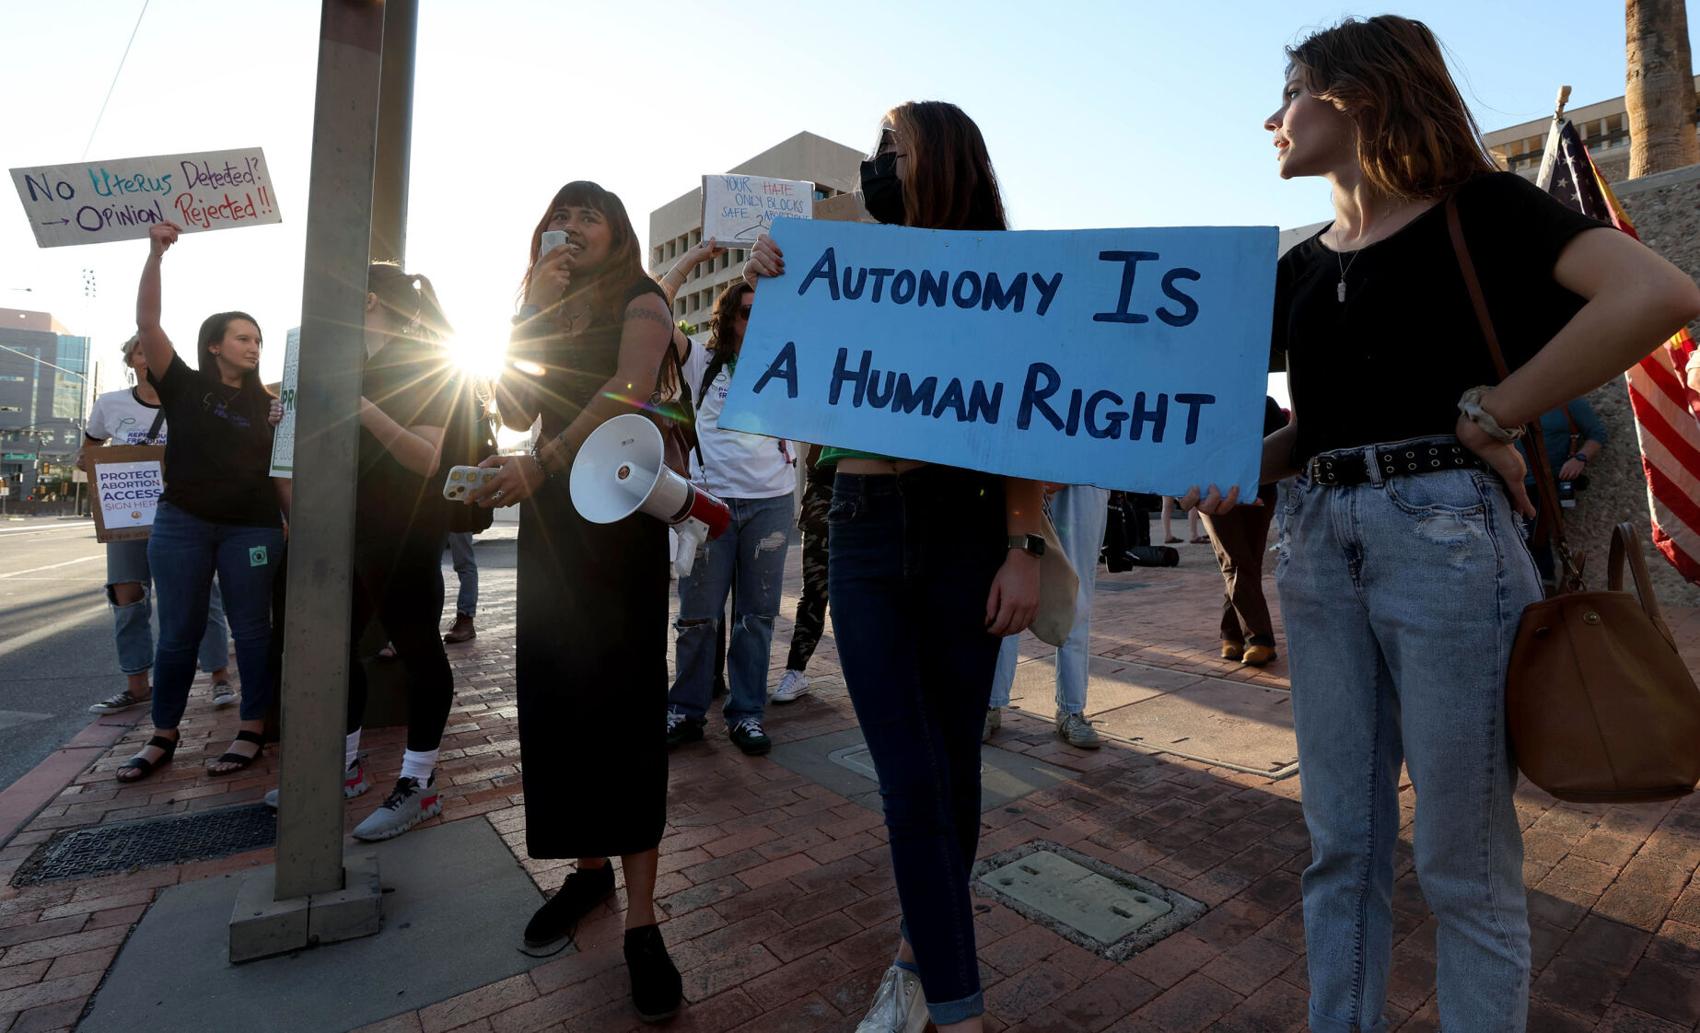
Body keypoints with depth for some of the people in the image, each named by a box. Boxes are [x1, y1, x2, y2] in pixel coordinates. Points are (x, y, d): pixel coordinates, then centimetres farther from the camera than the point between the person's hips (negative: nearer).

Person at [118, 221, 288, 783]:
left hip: (253, 527, 0)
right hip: (181, 524, 0)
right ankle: (163, 737, 20)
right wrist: (155, 254, -15)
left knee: (251, 630, 3)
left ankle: (252, 733, 12)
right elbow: (147, 324, -7)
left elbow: (278, 472, 8)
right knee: (178, 633, 7)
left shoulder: (265, 405, 8)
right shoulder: (184, 386, 4)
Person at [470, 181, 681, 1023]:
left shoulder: (640, 301, 3)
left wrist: (541, 462, -27)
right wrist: (529, 310, 1)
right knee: (555, 692, 3)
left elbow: (626, 392, -16)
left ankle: (640, 917, -5)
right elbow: (514, 410, 5)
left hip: (619, 513, -6)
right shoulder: (545, 317, 20)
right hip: (548, 515, 6)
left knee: (623, 699, -9)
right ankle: (588, 866, 17)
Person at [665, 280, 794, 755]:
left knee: (757, 614, 5)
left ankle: (746, 712, 15)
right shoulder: (703, 365, 8)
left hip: (771, 502, 1)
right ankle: (686, 710, 15)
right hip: (710, 499, -1)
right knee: (698, 614, 2)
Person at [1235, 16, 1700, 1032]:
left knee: (1465, 861, 6)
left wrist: (1490, 417, -12)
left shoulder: (1478, 208, 1)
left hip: (1445, 535, -5)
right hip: (1318, 542, 6)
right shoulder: (1302, 267, 16)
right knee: (1342, 848, 12)